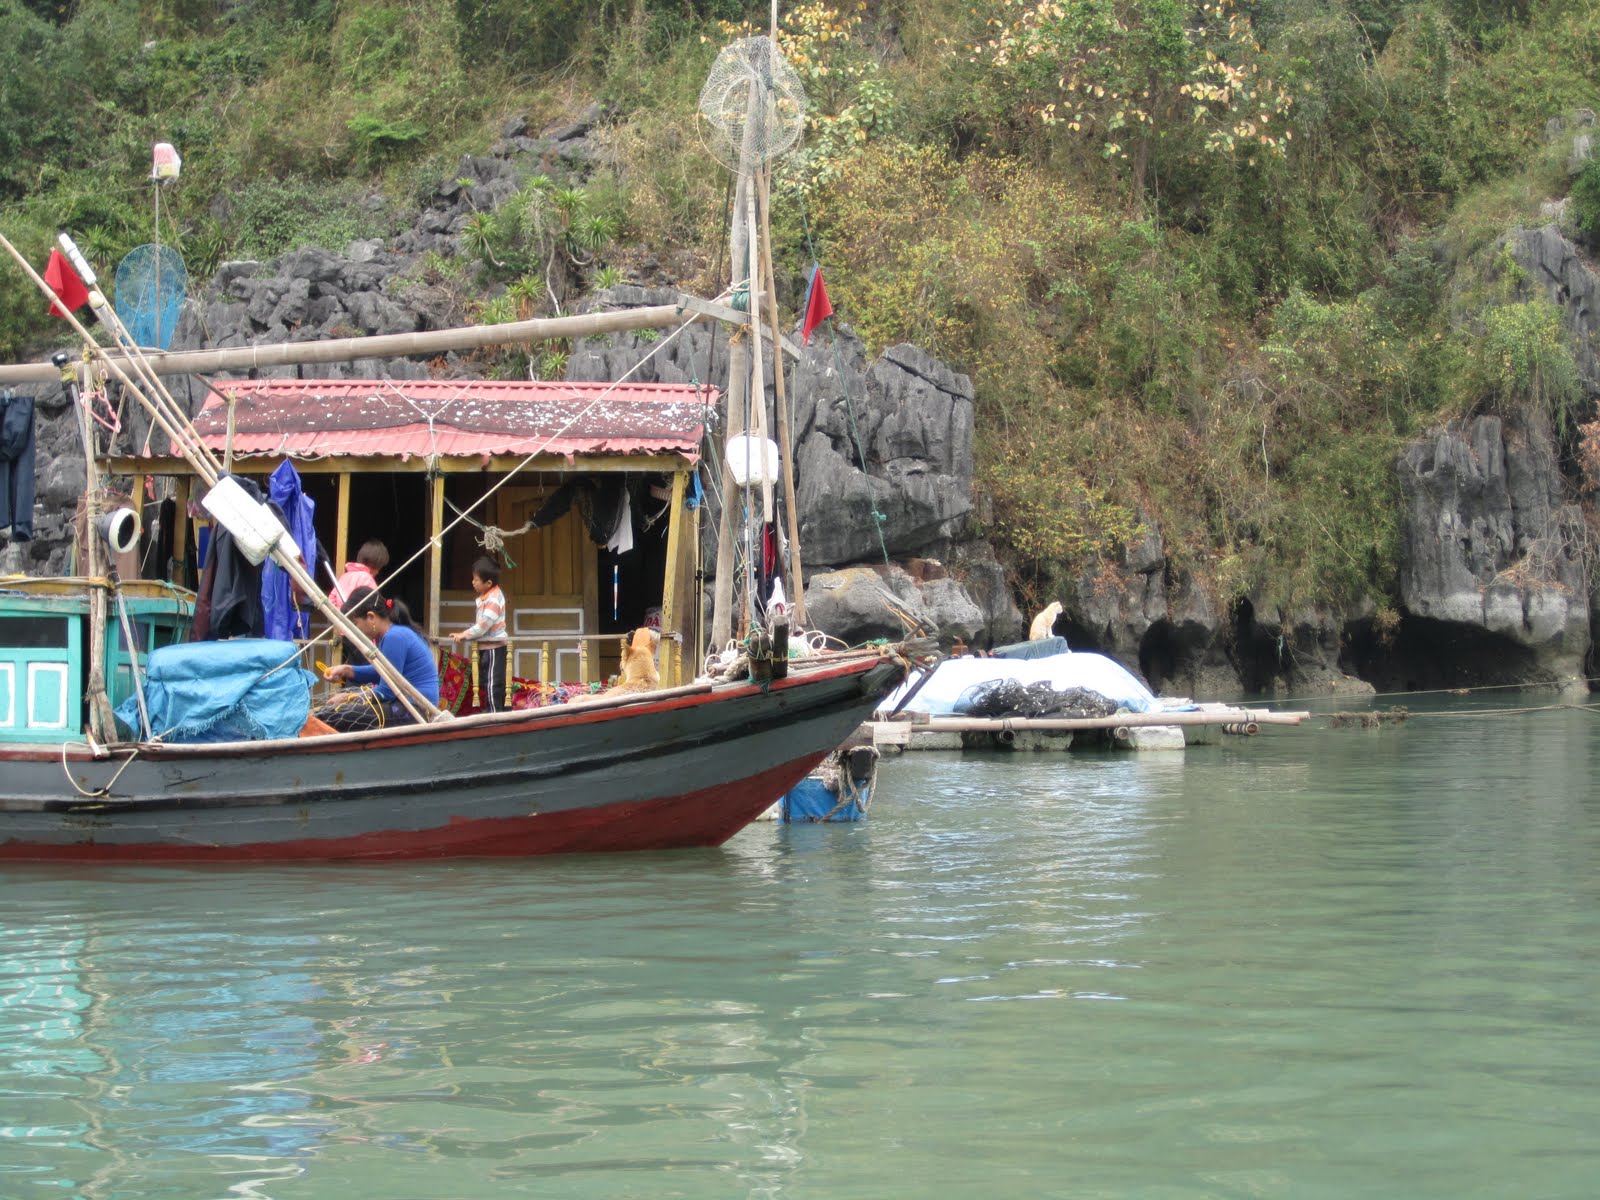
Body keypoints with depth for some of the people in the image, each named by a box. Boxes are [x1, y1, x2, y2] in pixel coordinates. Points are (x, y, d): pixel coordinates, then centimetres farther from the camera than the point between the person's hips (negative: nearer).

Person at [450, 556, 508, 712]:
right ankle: (489, 710, 19)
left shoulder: (494, 599, -18)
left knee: (492, 682, -9)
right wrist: (464, 634, 4)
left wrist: (464, 635, -17)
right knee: (485, 682, 14)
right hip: (485, 646, 10)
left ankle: (495, 711, -7)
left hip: (493, 646, -10)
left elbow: (484, 624, -23)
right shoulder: (484, 597, 12)